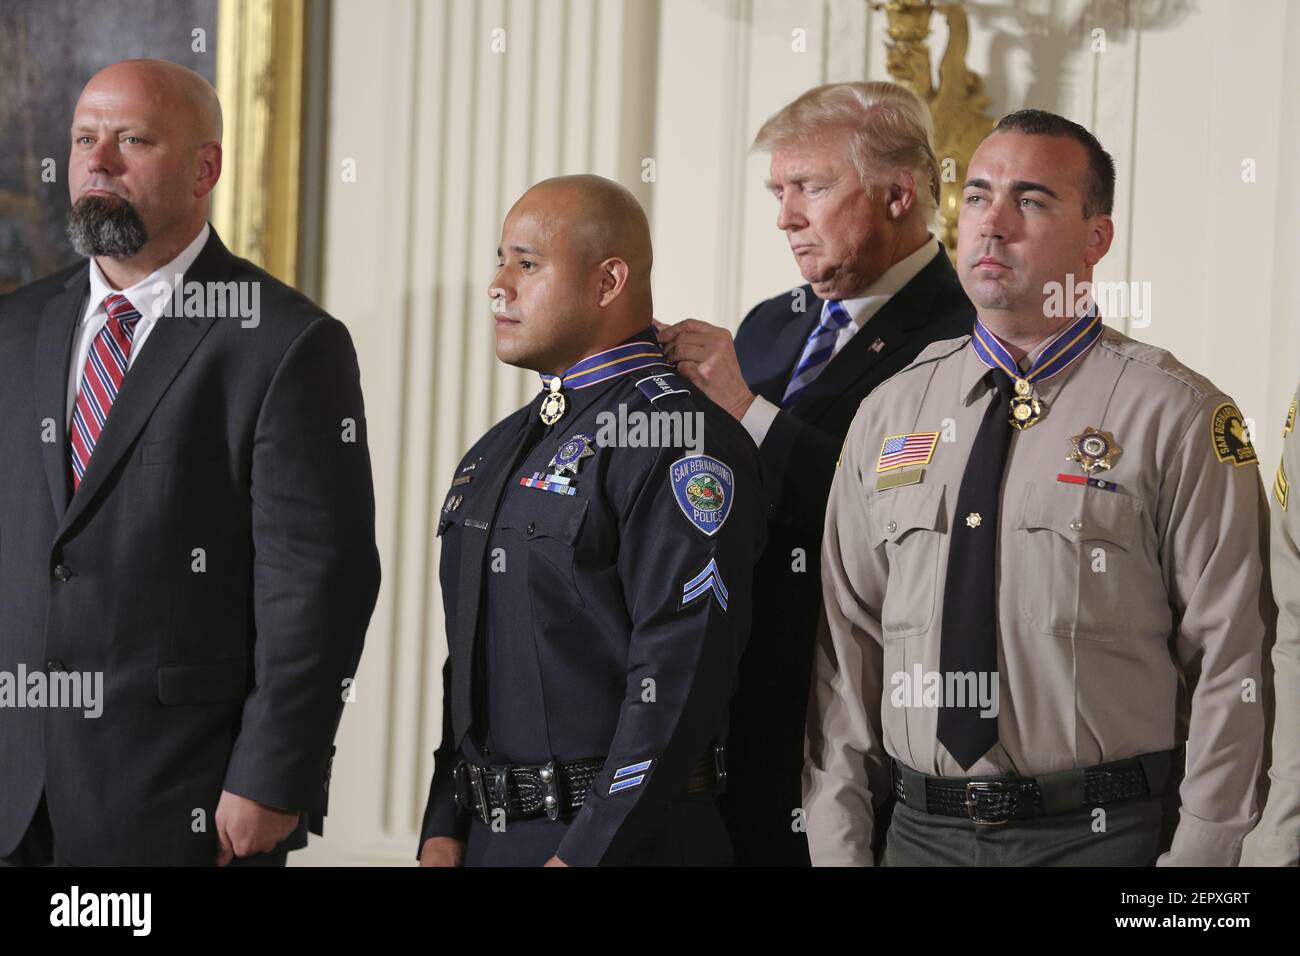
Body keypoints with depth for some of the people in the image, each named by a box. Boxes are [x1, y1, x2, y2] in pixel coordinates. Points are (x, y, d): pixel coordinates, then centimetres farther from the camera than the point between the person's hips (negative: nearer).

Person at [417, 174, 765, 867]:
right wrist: (444, 831, 9)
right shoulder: (498, 451, 16)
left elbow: (680, 673, -19)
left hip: (618, 838, -8)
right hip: (488, 836, 8)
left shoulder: (680, 438, -12)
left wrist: (588, 851, -21)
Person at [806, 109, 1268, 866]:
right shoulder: (890, 414, 9)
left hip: (1104, 833, -4)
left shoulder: (1176, 417, -5)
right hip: (921, 830, 4)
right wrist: (838, 846, 3)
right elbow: (846, 647, 9)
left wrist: (1198, 854, -12)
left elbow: (1230, 662, -7)